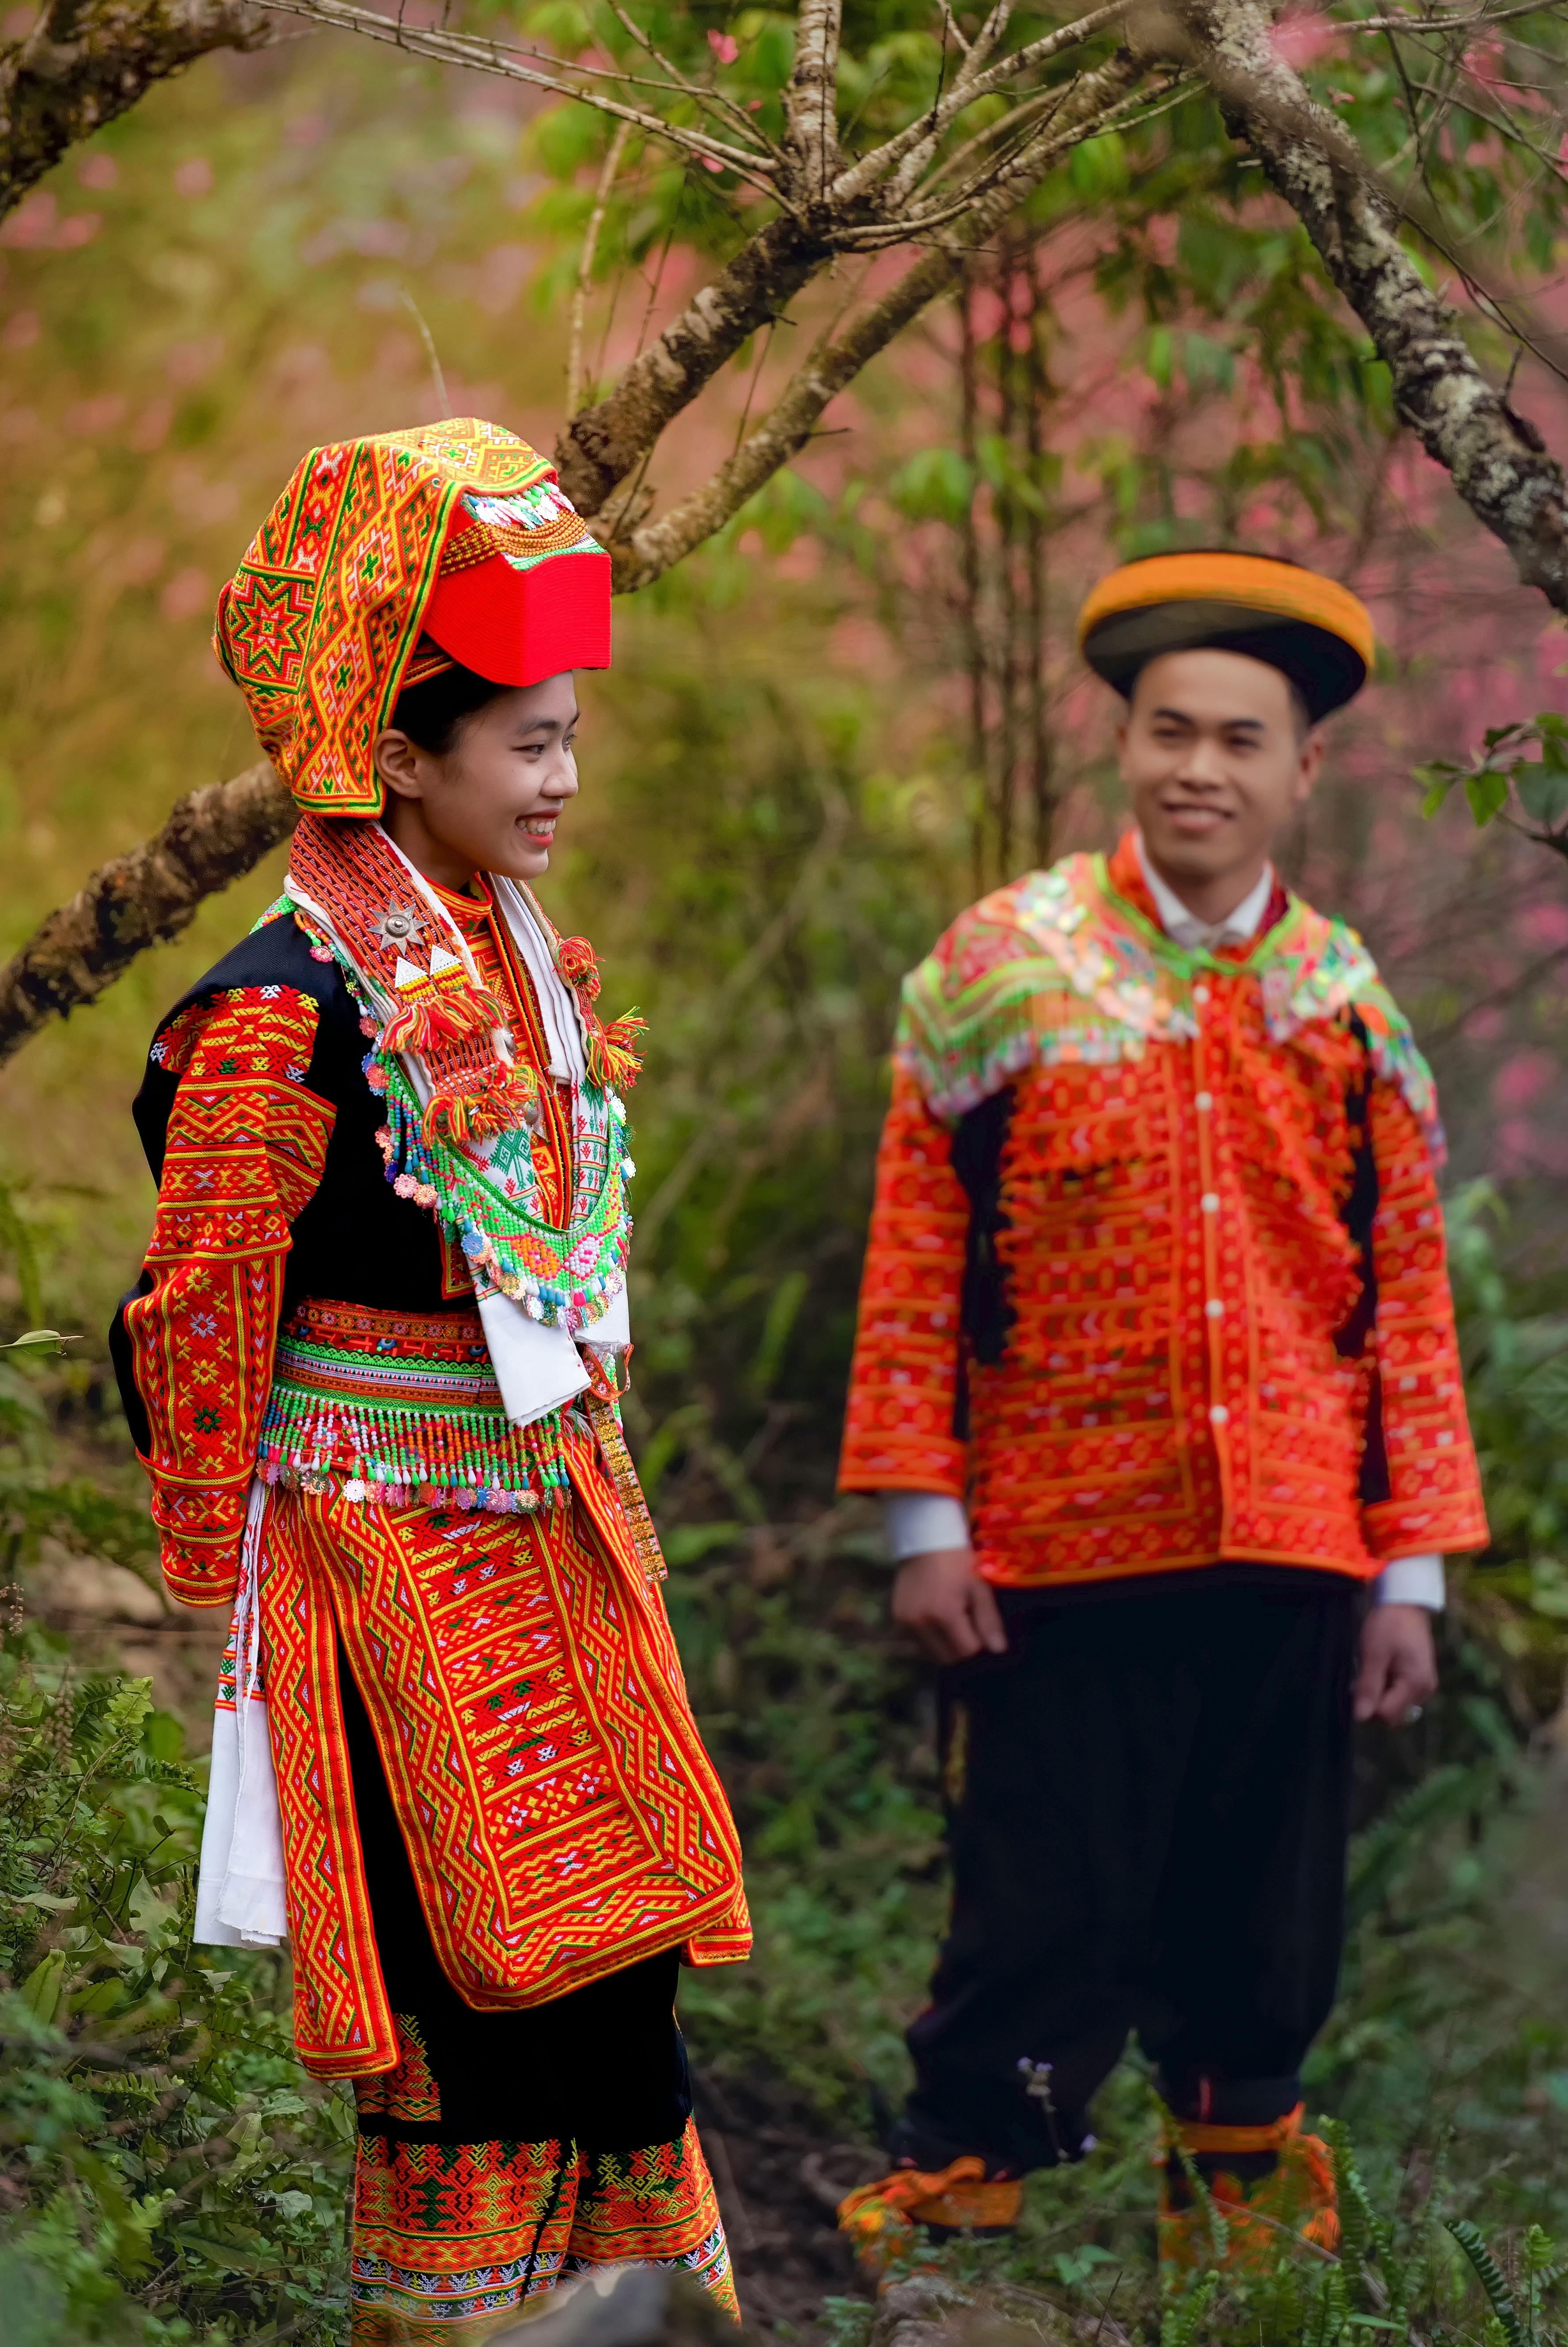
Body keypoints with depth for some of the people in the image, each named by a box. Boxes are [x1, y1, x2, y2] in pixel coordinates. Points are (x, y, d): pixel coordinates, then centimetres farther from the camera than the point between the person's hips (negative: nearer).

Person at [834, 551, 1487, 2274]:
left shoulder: (1350, 1006, 6)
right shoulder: (1005, 966, -1)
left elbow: (1409, 1299, 9)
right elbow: (913, 1261, -1)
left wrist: (1411, 1568, 5)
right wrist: (922, 1521, -6)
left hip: (1288, 1552, 3)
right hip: (1055, 1551, -2)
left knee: (1264, 1930, 10)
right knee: (1041, 1922, 0)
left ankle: (1245, 2201, 26)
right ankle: (945, 2227, 14)